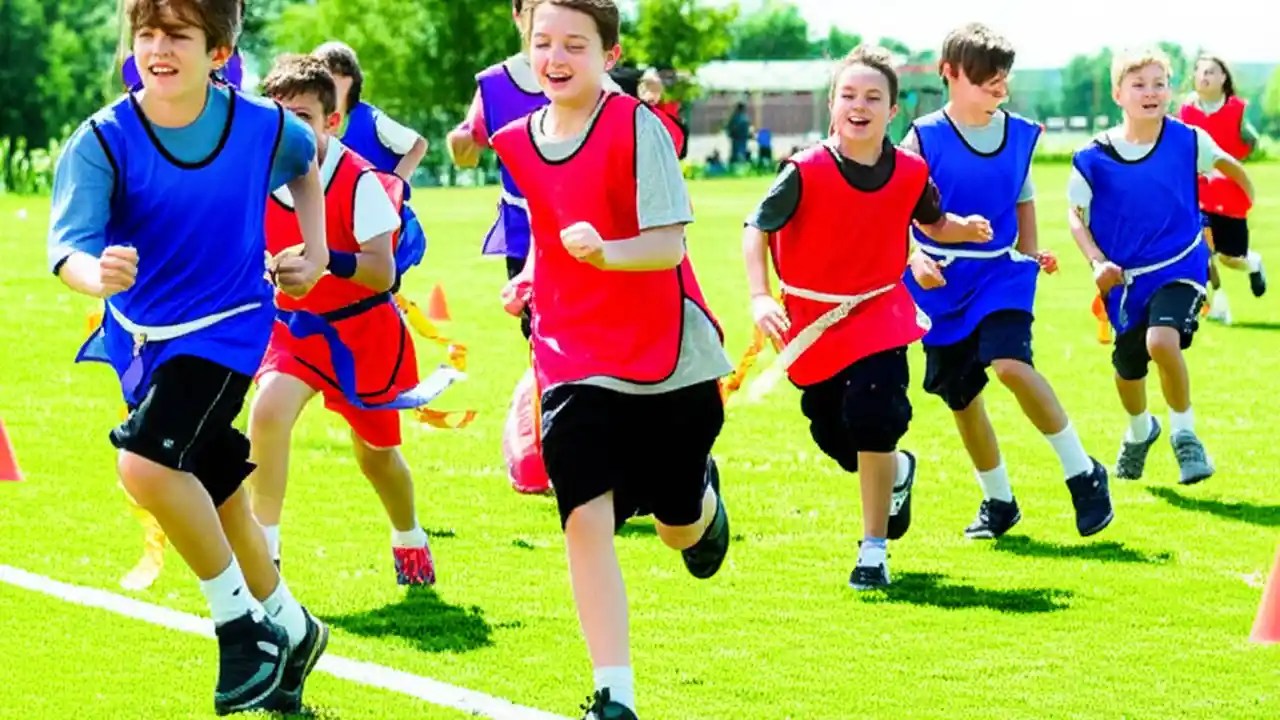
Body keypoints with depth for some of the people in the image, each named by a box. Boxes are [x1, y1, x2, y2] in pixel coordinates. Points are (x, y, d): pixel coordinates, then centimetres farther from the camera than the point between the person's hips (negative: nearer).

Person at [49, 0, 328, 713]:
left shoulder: (263, 125, -13)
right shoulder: (103, 141, -18)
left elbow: (307, 163, 13)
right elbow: (69, 246, -31)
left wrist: (316, 251, 5)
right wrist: (97, 273, -53)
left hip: (226, 327, -3)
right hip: (142, 336, 3)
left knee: (147, 462, -26)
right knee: (219, 502, 15)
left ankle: (241, 623, -9)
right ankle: (289, 629, 38)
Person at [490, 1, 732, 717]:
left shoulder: (638, 127, -16)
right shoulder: (516, 142, 1)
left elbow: (668, 244, -23)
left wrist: (606, 253, -39)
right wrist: (534, 277, 11)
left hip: (668, 360, -3)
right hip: (574, 363, 3)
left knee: (680, 528, 13)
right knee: (586, 518, -14)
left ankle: (702, 490, 53)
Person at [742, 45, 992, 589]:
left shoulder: (911, 173, -6)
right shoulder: (805, 172, -16)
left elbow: (934, 223, 14)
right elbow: (757, 228, -11)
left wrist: (967, 231, -7)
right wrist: (759, 298, -23)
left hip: (880, 314, 0)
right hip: (813, 321, 1)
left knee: (872, 421, -17)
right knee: (832, 433, 10)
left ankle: (874, 551, -4)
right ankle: (898, 472, 47)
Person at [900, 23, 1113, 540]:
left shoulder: (1020, 134, 4)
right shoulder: (924, 138, -6)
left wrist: (1031, 253, 10)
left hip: (1001, 273, 0)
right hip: (944, 283, 0)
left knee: (1010, 363, -25)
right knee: (960, 398, 6)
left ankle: (1083, 474, -13)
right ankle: (998, 502, 26)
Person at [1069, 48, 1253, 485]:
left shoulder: (1189, 141, -9)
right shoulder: (1094, 158, -11)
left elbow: (1227, 165, 13)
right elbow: (1076, 215, 2)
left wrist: (1246, 199, 25)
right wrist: (1097, 262, -12)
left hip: (1180, 267, -2)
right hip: (1125, 278, 2)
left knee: (1162, 341, -29)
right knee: (1128, 366, 15)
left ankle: (1184, 434, -6)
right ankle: (1139, 431, 51)